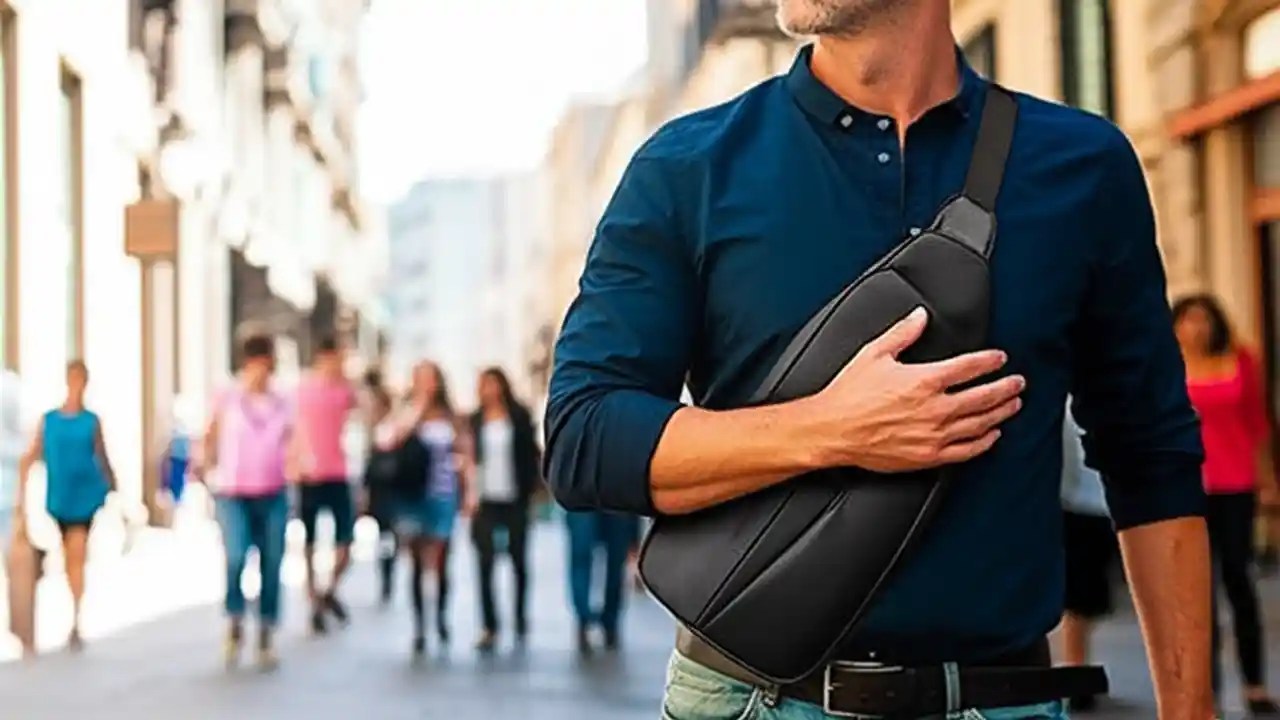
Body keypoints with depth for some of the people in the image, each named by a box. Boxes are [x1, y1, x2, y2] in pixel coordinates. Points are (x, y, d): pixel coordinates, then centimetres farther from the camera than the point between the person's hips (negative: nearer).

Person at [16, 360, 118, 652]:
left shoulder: (92, 421, 2)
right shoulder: (48, 420, 2)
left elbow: (103, 460, 8)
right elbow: (29, 459, 0)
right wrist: (22, 496, -7)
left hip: (85, 496, -2)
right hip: (58, 500, 2)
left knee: (77, 556, -12)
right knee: (70, 559, 12)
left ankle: (75, 623, -11)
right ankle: (74, 622, 26)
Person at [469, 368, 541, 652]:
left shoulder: (519, 416, 0)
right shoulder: (475, 420, 4)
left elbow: (531, 454, 2)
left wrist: (530, 489, -6)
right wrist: (470, 495, -5)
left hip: (514, 500, -1)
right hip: (486, 500, 1)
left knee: (519, 562, 9)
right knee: (485, 563, -5)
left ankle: (521, 622, 22)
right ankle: (489, 627, -2)